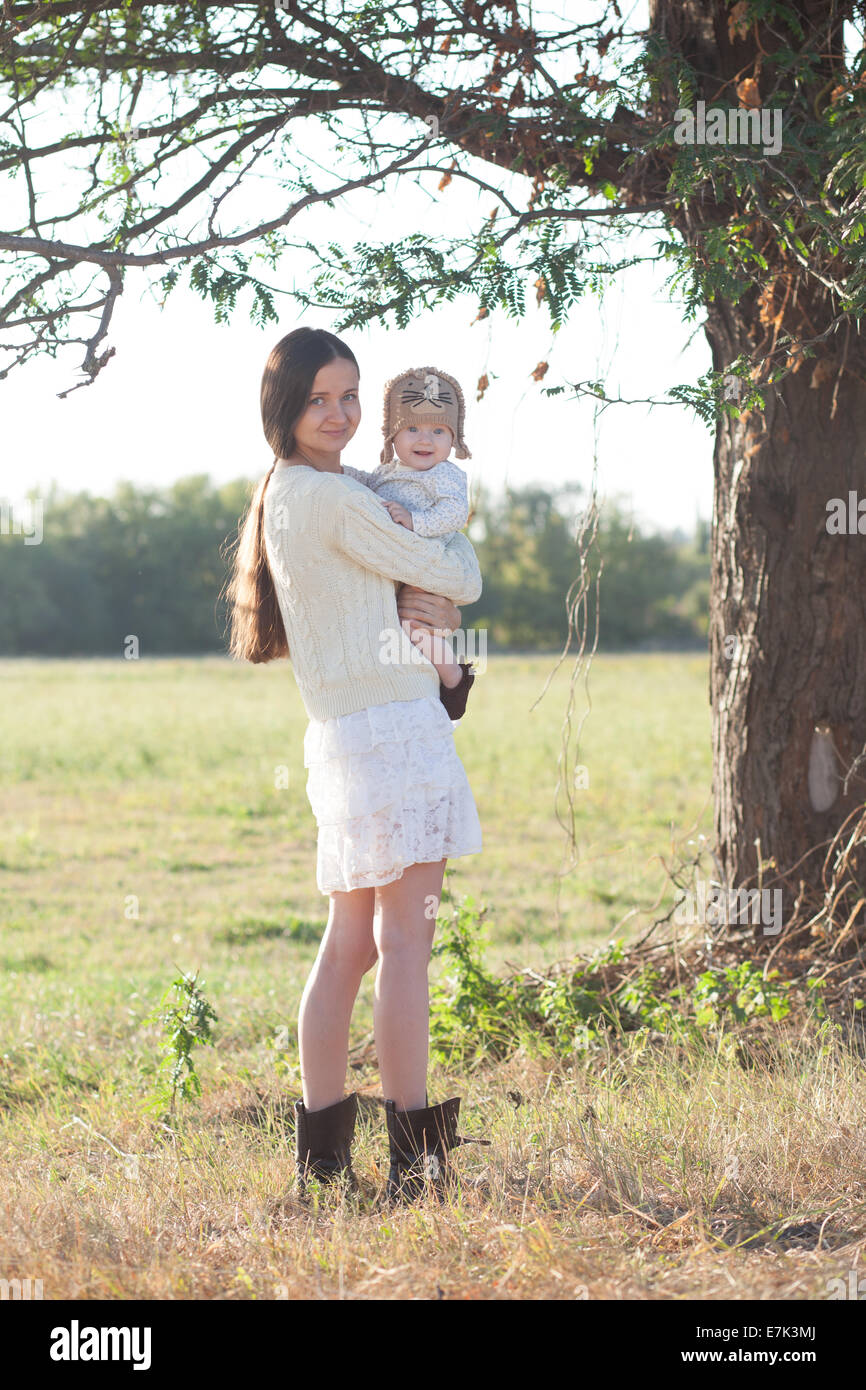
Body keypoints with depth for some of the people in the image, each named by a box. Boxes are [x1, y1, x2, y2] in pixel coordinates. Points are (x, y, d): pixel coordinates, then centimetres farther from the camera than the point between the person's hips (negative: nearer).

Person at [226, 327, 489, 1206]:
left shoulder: (284, 496, 16)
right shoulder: (332, 499, -13)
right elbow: (460, 579, -7)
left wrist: (421, 603, -4)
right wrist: (451, 554, 16)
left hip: (342, 739, 10)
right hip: (392, 728, -10)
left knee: (348, 946, 11)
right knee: (405, 941, -9)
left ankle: (321, 1150, 13)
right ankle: (414, 1154, -8)